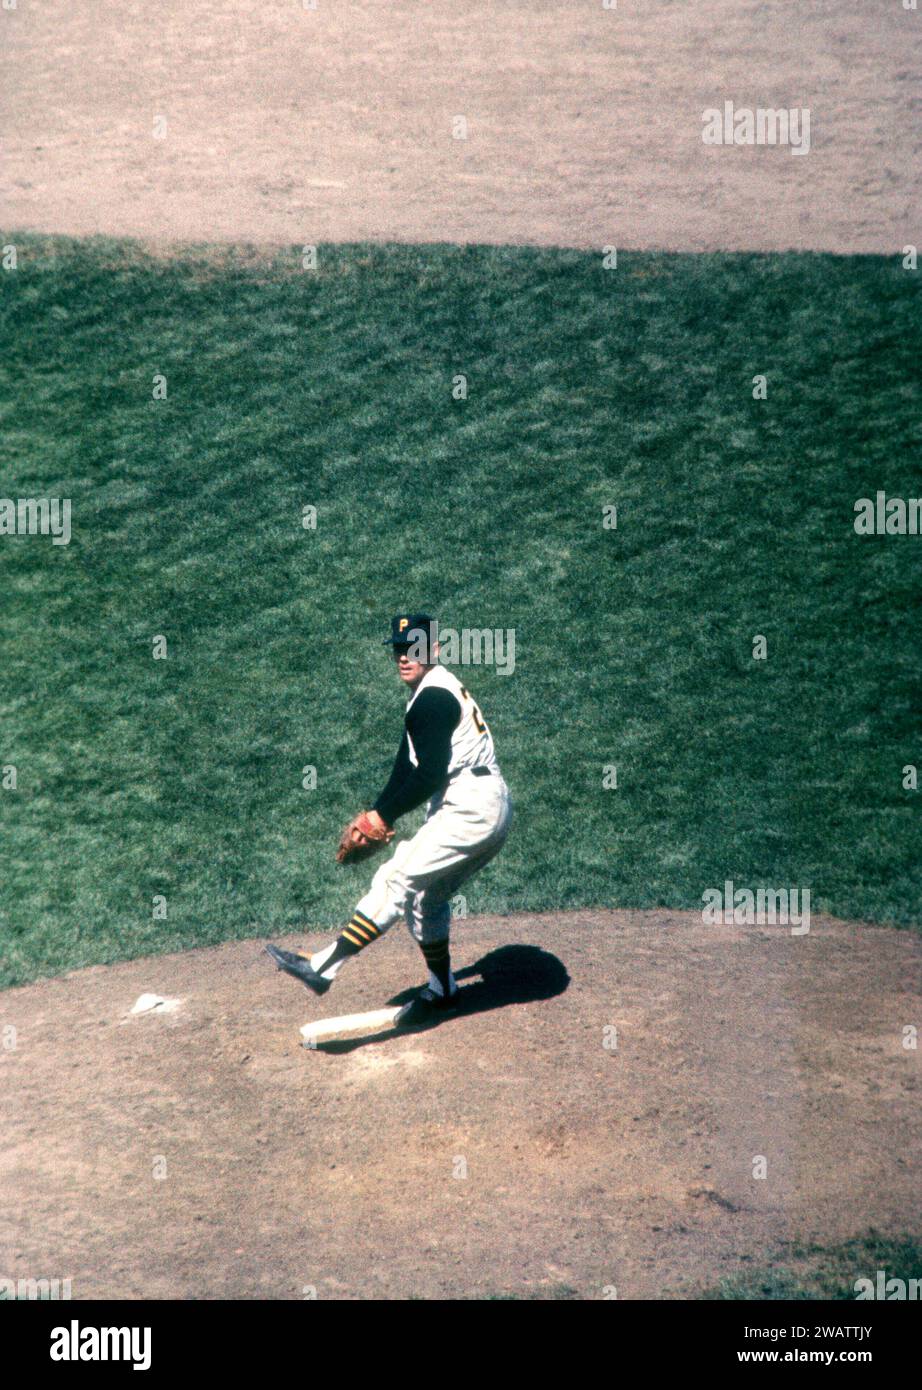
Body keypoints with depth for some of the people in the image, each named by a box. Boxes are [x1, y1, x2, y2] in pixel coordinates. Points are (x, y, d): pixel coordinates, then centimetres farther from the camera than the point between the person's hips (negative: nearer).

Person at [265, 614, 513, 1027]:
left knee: (398, 879, -14)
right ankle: (442, 991, 31)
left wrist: (384, 816, -11)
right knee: (426, 896, 20)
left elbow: (430, 775, -20)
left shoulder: (433, 698, -13)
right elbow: (408, 769, 21)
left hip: (471, 811, -11)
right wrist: (376, 815, 12)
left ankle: (323, 967, -17)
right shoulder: (433, 693, 20)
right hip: (490, 811, 11)